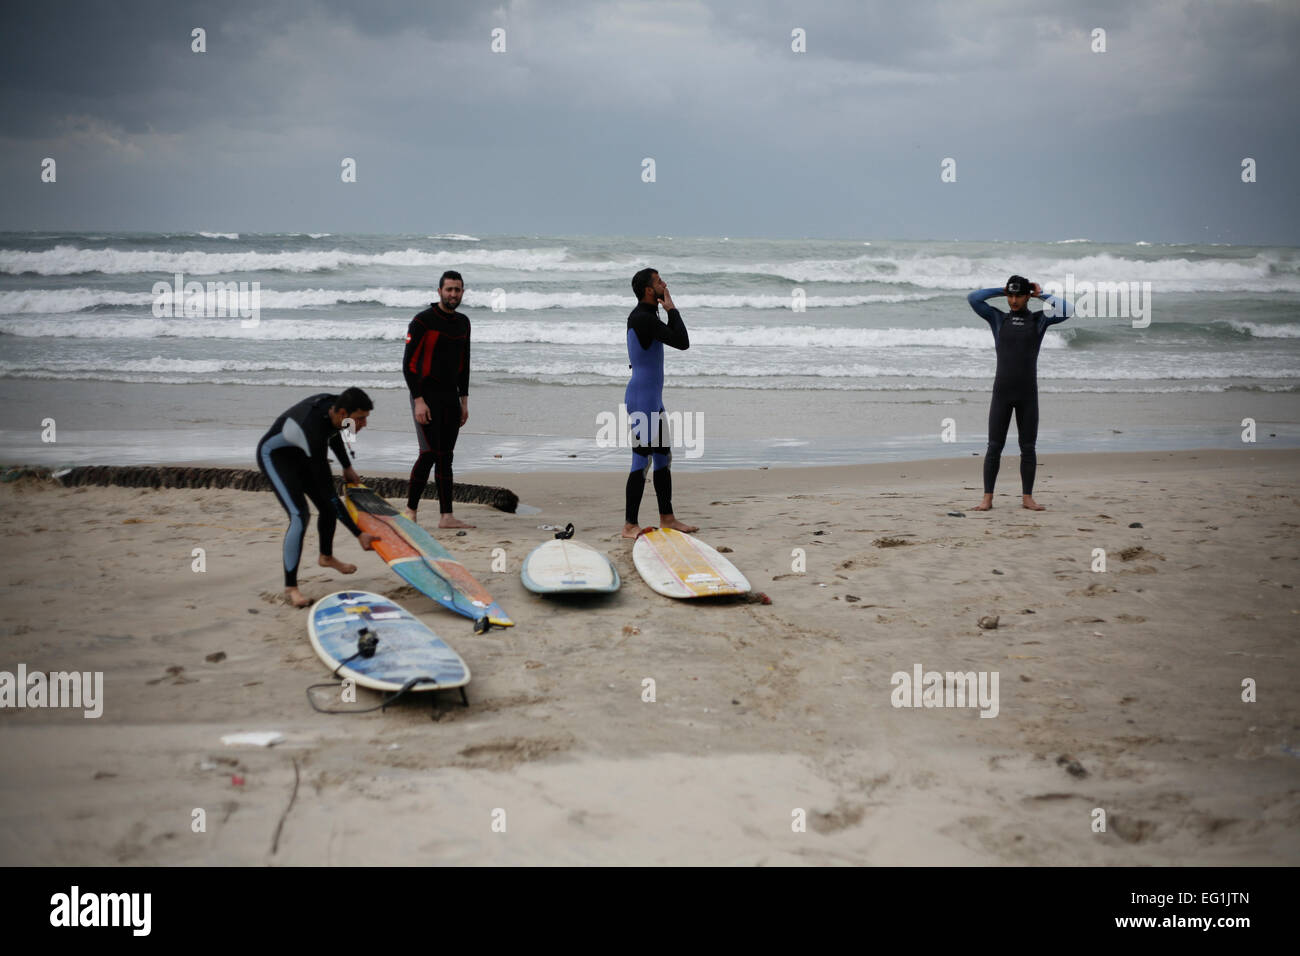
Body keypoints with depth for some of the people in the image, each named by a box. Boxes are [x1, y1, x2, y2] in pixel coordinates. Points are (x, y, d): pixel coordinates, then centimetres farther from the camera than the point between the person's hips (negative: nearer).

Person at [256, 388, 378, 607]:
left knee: (328, 506, 15)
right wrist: (359, 534, -36)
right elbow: (327, 492, -38)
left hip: (298, 453, 9)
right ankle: (290, 588, -16)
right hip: (274, 455, -9)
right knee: (300, 515, -23)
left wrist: (347, 467, 21)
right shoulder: (314, 433, -42)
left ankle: (326, 557, 44)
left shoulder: (334, 403, -19)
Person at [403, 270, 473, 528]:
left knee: (445, 456, 5)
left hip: (451, 397, 7)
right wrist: (419, 401, -18)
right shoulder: (422, 321, -10)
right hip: (426, 396, -7)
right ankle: (410, 511, -3)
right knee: (429, 453, -15)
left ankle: (446, 516, 6)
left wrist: (464, 401, 15)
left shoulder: (463, 323, 12)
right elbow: (408, 363, -12)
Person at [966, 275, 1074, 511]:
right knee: (994, 446, -2)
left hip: (1028, 394, 0)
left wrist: (1041, 294, 2)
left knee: (1028, 448, 3)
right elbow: (972, 299, -1)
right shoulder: (998, 319, 7)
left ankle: (1027, 498, 12)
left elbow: (1066, 310, -8)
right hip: (1002, 393, 0)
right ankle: (987, 498, 2)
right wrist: (1001, 290, 5)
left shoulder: (1039, 320, 6)